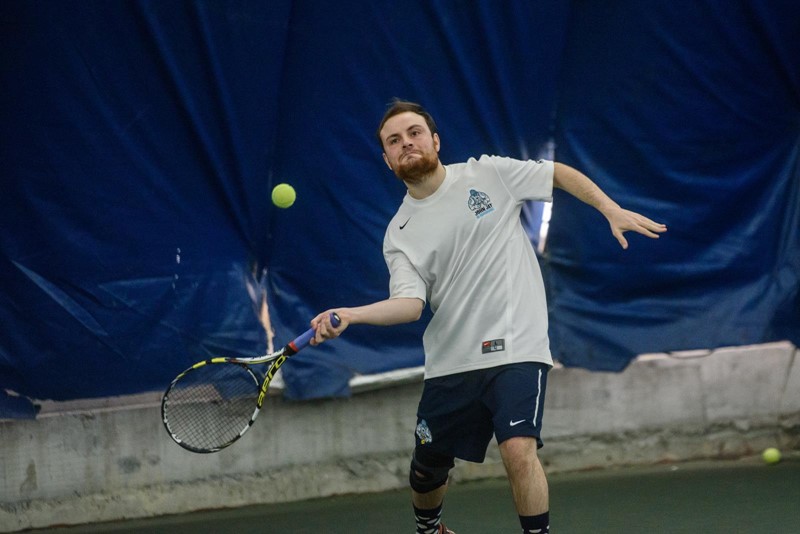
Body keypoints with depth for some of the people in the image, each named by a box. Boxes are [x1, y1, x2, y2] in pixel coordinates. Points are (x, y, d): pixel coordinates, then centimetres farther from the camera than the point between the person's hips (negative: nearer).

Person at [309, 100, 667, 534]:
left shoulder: (488, 174, 1)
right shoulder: (400, 235, 4)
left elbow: (561, 174, 11)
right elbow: (409, 303, -11)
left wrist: (613, 211, 0)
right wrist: (349, 315, -28)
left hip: (517, 348, -3)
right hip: (451, 363, 3)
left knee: (518, 450, -25)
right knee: (428, 467, 13)